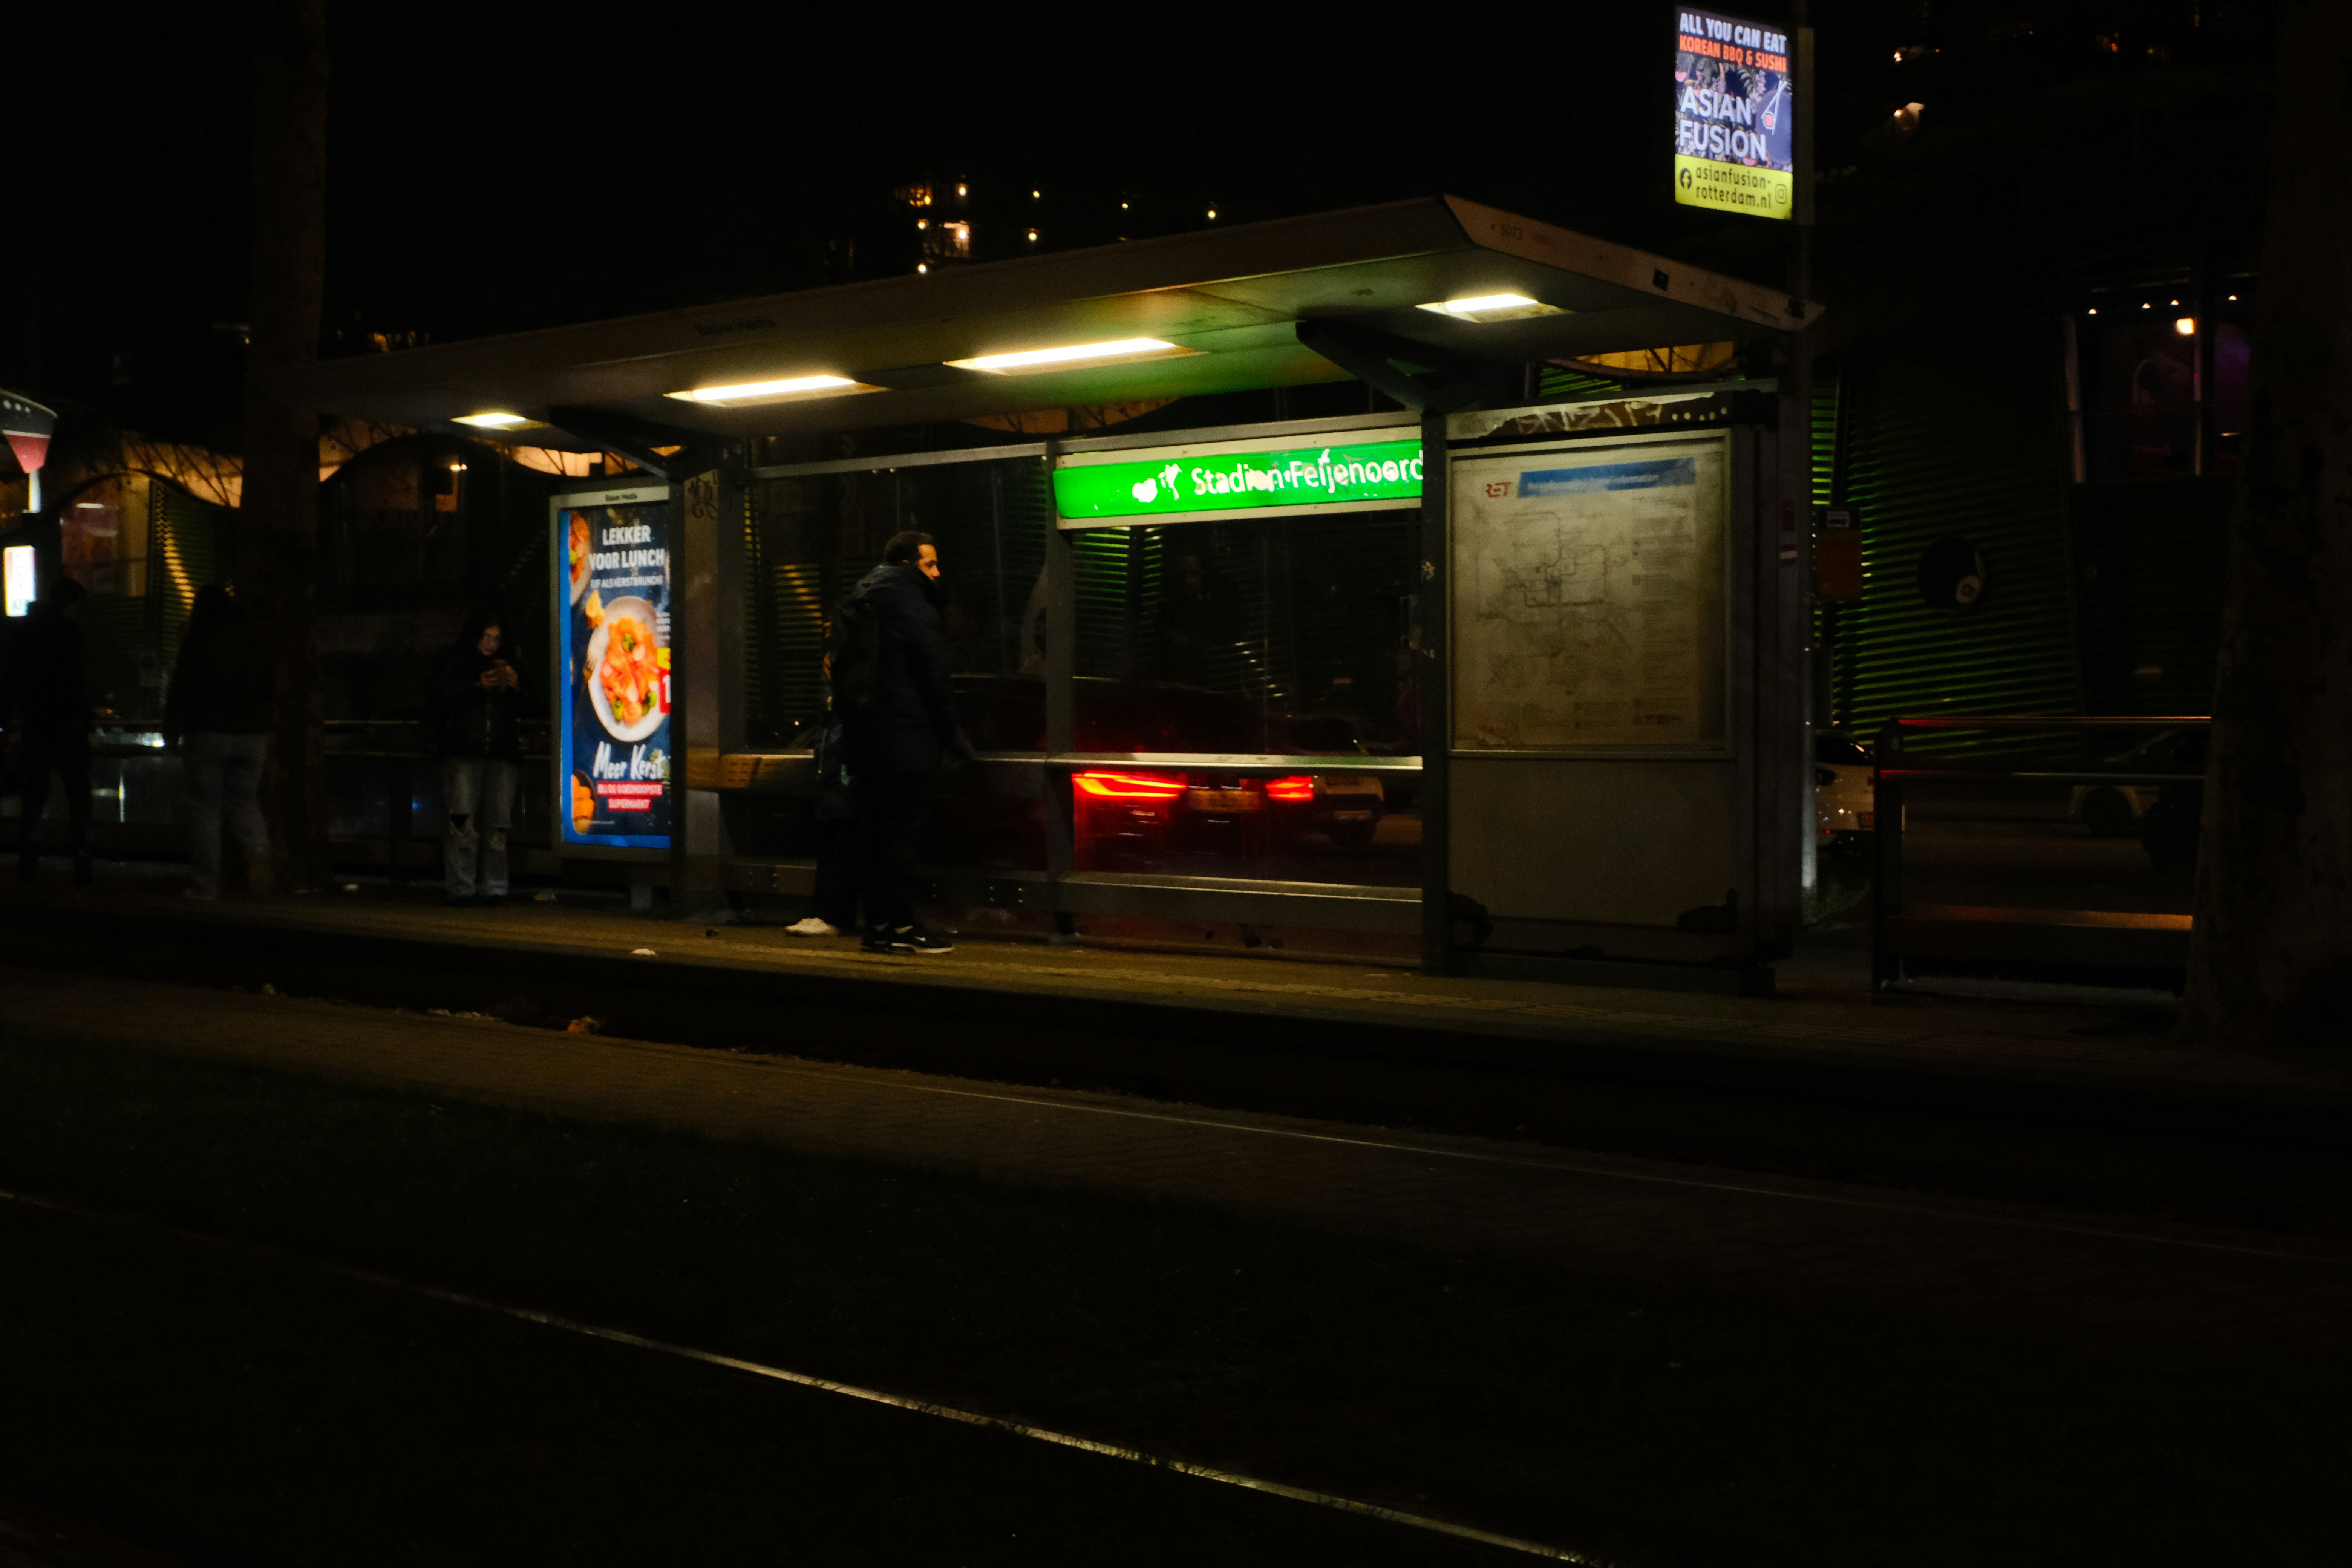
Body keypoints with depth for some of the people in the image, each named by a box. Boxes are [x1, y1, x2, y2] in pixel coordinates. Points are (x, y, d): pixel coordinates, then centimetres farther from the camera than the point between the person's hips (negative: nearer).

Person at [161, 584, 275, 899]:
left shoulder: (197, 639, -5)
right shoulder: (254, 637, 7)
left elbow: (183, 690, -7)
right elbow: (271, 684, 11)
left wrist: (172, 732, 2)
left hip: (208, 733, -4)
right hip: (252, 733, 4)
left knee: (205, 807, 3)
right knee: (245, 801, 15)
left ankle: (206, 882, 1)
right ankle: (258, 849, -15)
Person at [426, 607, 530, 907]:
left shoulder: (508, 664, 20)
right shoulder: (453, 661, 10)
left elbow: (527, 710, 19)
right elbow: (438, 699, -3)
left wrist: (516, 688, -1)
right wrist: (479, 686, -10)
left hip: (503, 753, 3)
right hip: (463, 752, -3)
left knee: (497, 825, -1)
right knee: (463, 823, -11)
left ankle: (493, 889, 3)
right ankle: (461, 890, -9)